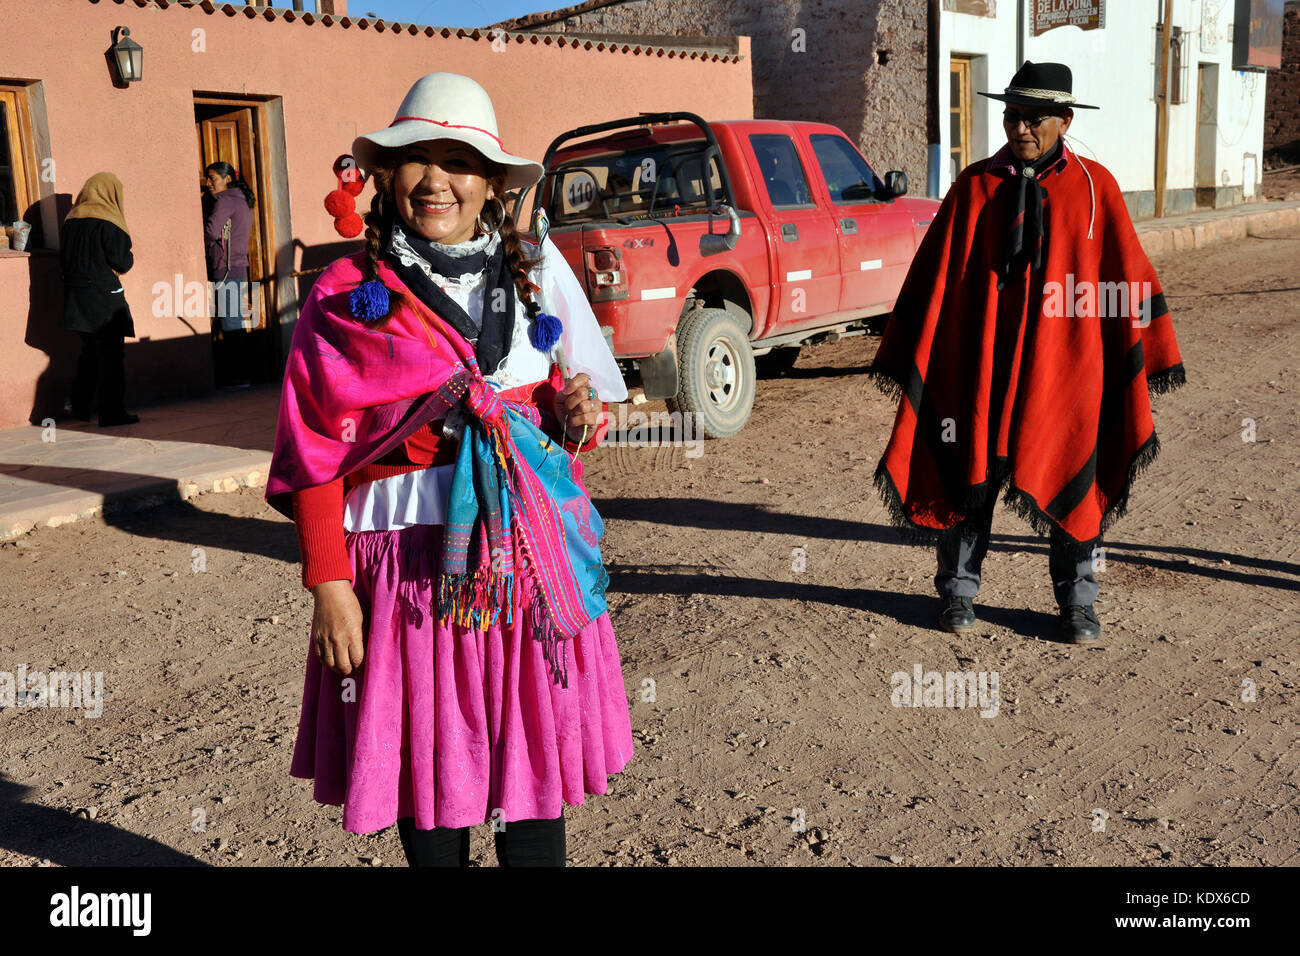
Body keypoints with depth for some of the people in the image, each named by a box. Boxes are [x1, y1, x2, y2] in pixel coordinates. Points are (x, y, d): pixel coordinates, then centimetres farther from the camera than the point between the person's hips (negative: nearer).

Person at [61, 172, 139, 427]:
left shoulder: (71, 220, 10)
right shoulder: (106, 220, -12)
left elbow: (63, 258, 14)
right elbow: (122, 262, -14)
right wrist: (129, 257, 7)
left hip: (75, 297, 7)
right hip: (103, 296, -7)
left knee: (90, 349, 19)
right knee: (111, 352, -1)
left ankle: (78, 399, 12)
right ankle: (111, 411, 0)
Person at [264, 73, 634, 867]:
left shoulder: (537, 270, 7)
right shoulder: (347, 300, -1)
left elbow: (581, 401, 15)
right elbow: (316, 458, -1)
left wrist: (577, 415, -8)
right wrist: (329, 584, -7)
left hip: (528, 553, 2)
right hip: (409, 557, -2)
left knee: (532, 767, 7)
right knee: (427, 771, 8)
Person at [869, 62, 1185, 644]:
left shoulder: (1094, 187, 0)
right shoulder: (975, 186, 1)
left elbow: (1127, 274, 3)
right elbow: (934, 275, 2)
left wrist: (1146, 354, 3)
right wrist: (905, 357, 0)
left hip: (1065, 360, 0)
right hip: (979, 362, 0)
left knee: (1073, 480, 9)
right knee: (968, 471, 8)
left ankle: (1077, 601, 26)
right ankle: (958, 590, 26)